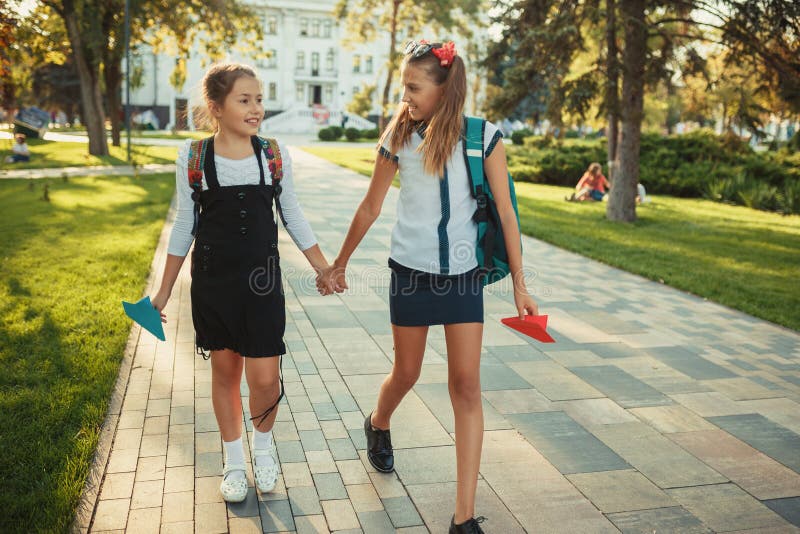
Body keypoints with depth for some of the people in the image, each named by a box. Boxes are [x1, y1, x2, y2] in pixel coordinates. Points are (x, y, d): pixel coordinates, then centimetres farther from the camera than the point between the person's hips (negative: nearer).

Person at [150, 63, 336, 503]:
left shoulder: (274, 153, -2)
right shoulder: (193, 157, -5)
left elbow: (292, 216, 7)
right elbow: (184, 225, 3)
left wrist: (324, 269, 6)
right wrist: (164, 290, 6)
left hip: (262, 278, 0)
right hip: (212, 280, 0)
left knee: (265, 378, -2)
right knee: (224, 370, 12)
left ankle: (263, 443, 30)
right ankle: (234, 460, 32)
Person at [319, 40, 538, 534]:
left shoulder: (484, 137, -7)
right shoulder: (399, 138, -4)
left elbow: (505, 212, -5)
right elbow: (370, 208, 6)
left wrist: (519, 284, -4)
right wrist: (339, 264, 13)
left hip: (463, 276, 0)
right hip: (411, 274, 1)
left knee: (467, 386, -1)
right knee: (407, 374, 15)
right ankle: (378, 425, 51)